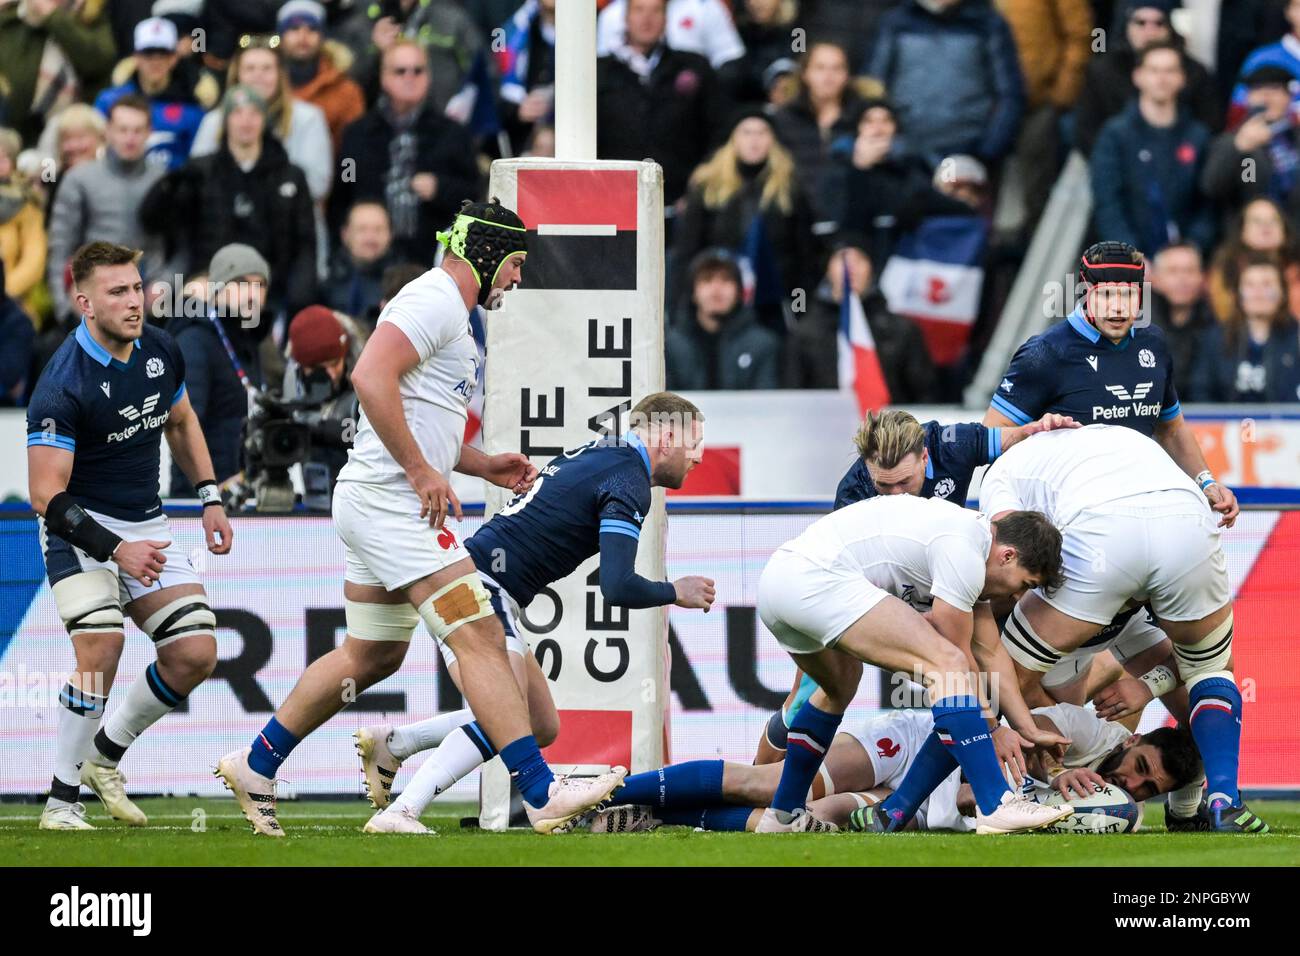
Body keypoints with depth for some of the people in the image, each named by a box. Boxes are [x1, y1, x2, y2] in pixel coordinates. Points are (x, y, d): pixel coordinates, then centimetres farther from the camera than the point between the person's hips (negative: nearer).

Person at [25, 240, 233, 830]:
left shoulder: (161, 353, -1)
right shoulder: (62, 386, -23)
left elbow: (181, 423, 21)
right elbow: (45, 495, -23)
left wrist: (210, 498, 14)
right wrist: (114, 550, -29)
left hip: (146, 525, 7)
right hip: (79, 528, -7)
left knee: (196, 654, -3)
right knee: (101, 648, -26)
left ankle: (106, 755, 17)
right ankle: (62, 798, -14)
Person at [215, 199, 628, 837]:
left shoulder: (449, 312, 23)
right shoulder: (436, 300, -11)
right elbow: (371, 377, -25)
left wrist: (485, 467, 19)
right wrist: (422, 471, -22)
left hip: (376, 503, 11)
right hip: (390, 499, -11)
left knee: (372, 655, 18)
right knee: (480, 638, -14)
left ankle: (255, 766, 26)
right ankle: (541, 793, -19)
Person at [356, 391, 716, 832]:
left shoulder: (598, 450, 16)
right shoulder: (629, 483, -13)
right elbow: (617, 588, -20)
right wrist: (675, 592, -4)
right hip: (479, 585, -10)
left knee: (542, 727, 13)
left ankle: (390, 743, 18)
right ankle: (400, 812, -31)